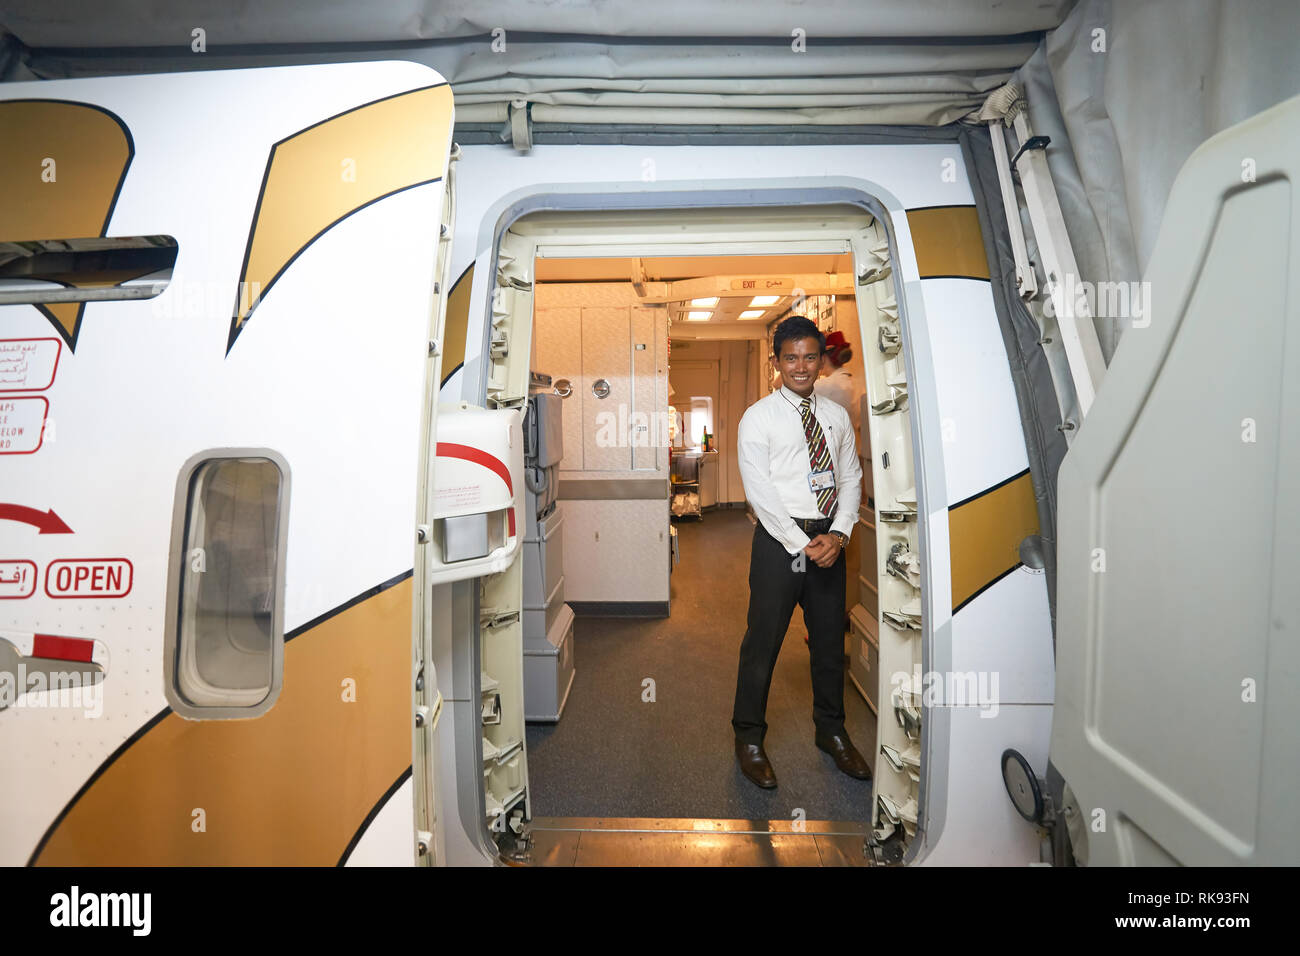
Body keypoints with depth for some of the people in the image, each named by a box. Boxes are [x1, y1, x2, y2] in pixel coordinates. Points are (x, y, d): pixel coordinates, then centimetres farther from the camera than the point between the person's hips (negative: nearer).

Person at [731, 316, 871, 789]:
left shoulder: (837, 415, 11)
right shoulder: (759, 417, -3)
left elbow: (851, 478, 8)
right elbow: (760, 491, -10)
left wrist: (838, 533, -8)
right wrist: (802, 544, -14)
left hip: (830, 540, 5)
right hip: (780, 538, -4)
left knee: (830, 639, 16)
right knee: (763, 641, 2)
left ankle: (831, 729, 35)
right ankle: (749, 737, 20)